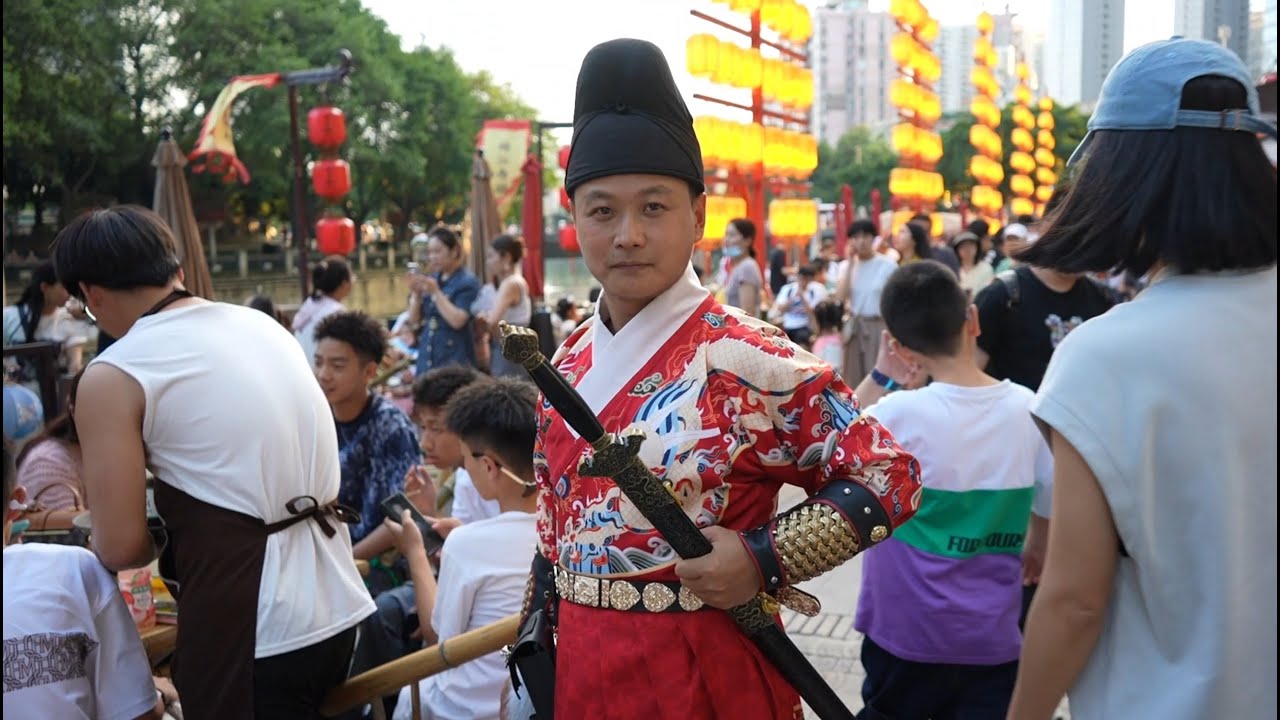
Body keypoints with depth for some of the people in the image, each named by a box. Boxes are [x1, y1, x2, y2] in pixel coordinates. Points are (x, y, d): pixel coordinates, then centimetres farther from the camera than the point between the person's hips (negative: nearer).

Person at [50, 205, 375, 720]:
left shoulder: (112, 376, -9)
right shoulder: (261, 324, 10)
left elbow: (121, 548, -9)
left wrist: (166, 533, 11)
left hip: (253, 632, -7)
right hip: (338, 606, 7)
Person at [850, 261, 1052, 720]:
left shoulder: (900, 414, -19)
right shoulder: (1029, 410, -9)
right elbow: (1050, 508, 5)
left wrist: (880, 377, -5)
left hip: (908, 635, -2)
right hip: (993, 638, 2)